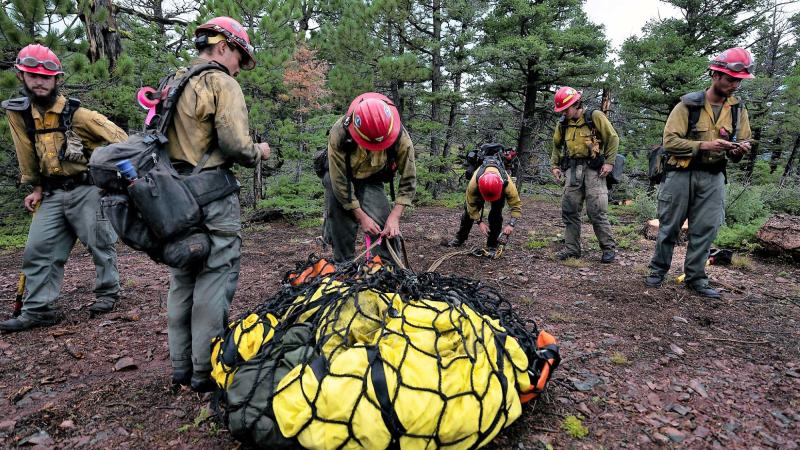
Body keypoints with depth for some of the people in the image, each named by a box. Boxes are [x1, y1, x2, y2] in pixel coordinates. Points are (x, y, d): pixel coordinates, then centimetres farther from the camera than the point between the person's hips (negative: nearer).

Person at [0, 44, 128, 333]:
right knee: (38, 250, 2)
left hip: (87, 188, -5)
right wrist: (36, 188, 15)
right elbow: (28, 156, 12)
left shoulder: (76, 114, -11)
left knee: (99, 243, 3)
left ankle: (107, 292, 20)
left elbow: (117, 138, -9)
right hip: (53, 193, 5)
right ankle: (38, 309, 9)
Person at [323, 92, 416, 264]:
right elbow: (339, 182, -28)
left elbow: (408, 180, -19)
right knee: (341, 230, -5)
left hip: (371, 180, 1)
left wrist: (395, 216, -27)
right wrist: (361, 217, -26)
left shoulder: (401, 137, -30)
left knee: (385, 228, -14)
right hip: (339, 176, -1)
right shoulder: (339, 134, -35)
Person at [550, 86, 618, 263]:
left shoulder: (595, 117, -3)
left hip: (593, 169, -5)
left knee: (597, 211, -8)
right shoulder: (563, 124, 11)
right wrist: (554, 165, 15)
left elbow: (613, 138, -1)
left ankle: (609, 248, 6)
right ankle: (571, 248, 12)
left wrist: (609, 162, -10)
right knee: (569, 210, 2)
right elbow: (557, 145, 25)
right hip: (572, 169, 5)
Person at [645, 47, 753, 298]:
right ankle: (658, 270, 18)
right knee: (669, 226, 4)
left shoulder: (738, 110, 9)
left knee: (706, 229, 3)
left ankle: (695, 277, 13)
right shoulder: (688, 105, -7)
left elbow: (741, 144, 15)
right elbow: (670, 141, -13)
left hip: (713, 177, 4)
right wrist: (705, 145, -23)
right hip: (681, 174, -4)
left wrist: (738, 150, -9)